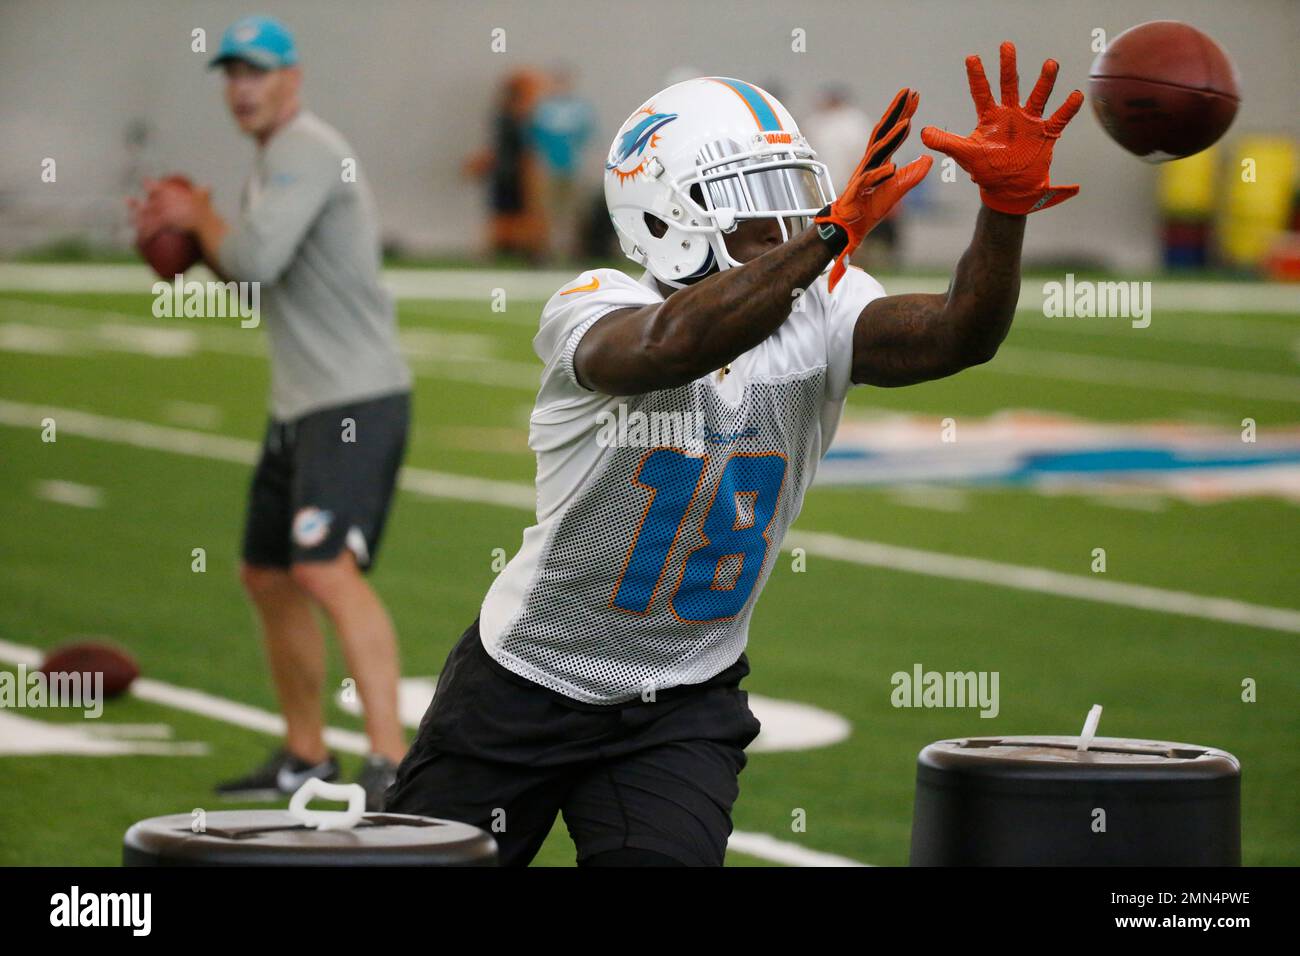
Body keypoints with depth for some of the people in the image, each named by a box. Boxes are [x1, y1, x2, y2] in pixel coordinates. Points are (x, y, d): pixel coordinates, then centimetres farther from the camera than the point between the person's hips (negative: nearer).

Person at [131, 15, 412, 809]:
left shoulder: (306, 149, -12)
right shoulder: (277, 159, 19)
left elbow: (256, 258, -24)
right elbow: (245, 270, 28)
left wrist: (198, 215, -5)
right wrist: (193, 228, 10)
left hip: (358, 398, -11)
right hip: (300, 407, 11)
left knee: (326, 567, -25)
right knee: (268, 576, 17)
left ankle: (393, 764, -32)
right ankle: (305, 761, 30)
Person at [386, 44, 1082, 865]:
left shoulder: (819, 315, -11)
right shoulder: (596, 311, -21)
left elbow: (959, 335, -27)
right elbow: (674, 346, -45)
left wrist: (1005, 207, -44)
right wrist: (829, 234, -51)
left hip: (683, 699, 2)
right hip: (528, 679, -2)